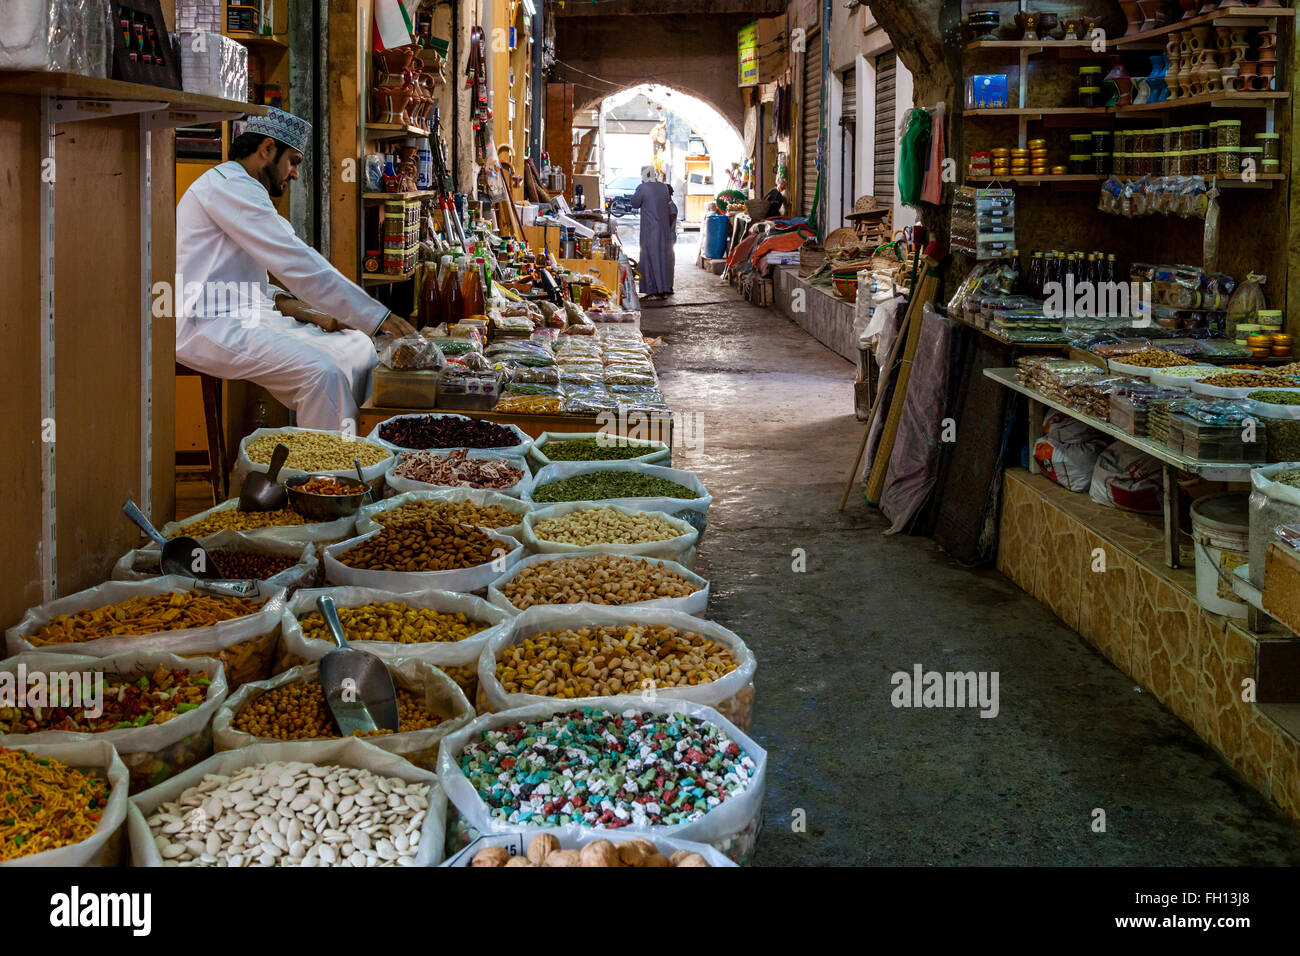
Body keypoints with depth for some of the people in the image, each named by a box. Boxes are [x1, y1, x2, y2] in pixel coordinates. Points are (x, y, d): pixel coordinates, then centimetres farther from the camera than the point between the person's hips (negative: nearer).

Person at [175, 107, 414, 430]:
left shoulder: (236, 188, 23)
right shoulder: (230, 186, -13)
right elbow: (299, 265, -20)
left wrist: (302, 309, 6)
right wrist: (378, 316, -19)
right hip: (207, 326, -11)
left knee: (359, 348, 5)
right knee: (323, 373, -30)